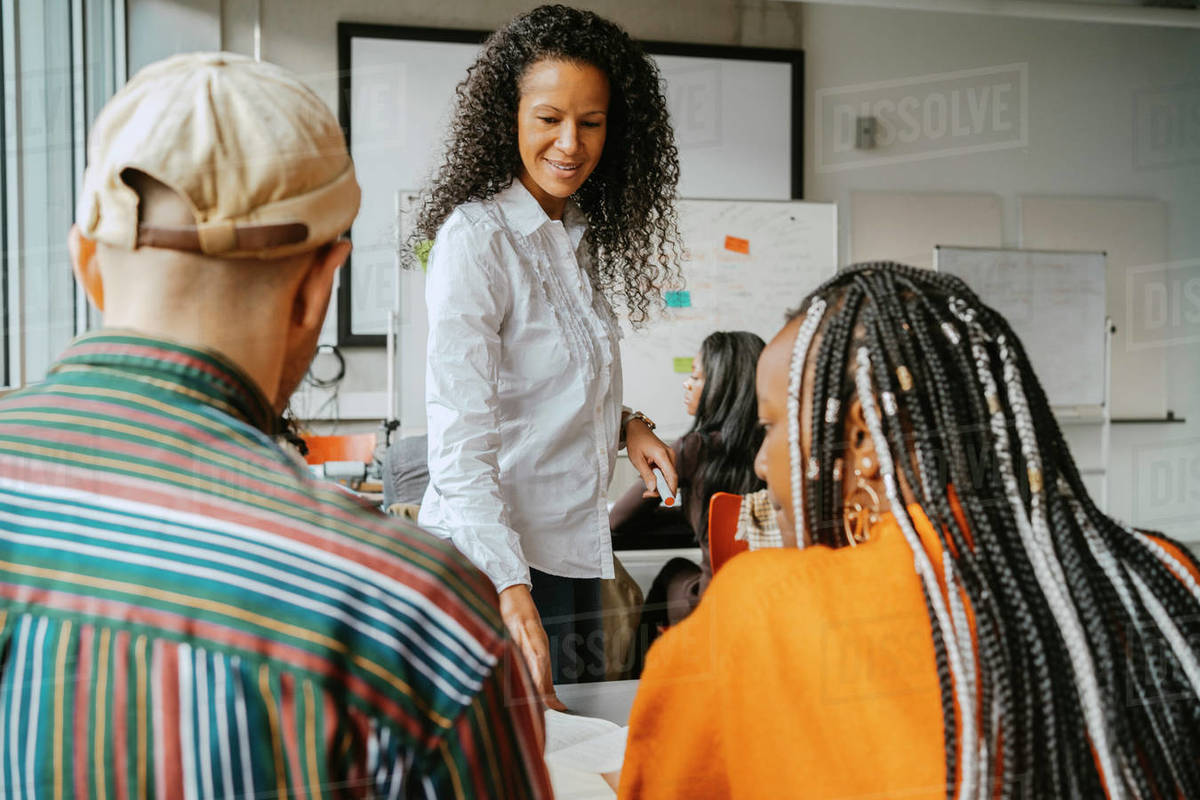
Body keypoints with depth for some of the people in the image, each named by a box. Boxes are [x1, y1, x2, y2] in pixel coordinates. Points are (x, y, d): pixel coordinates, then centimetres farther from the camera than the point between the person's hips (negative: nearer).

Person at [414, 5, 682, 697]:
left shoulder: (584, 238, 11)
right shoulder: (475, 236, -15)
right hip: (494, 557, -8)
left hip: (572, 547, 8)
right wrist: (511, 593, -31)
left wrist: (624, 425, 3)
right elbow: (460, 437, -22)